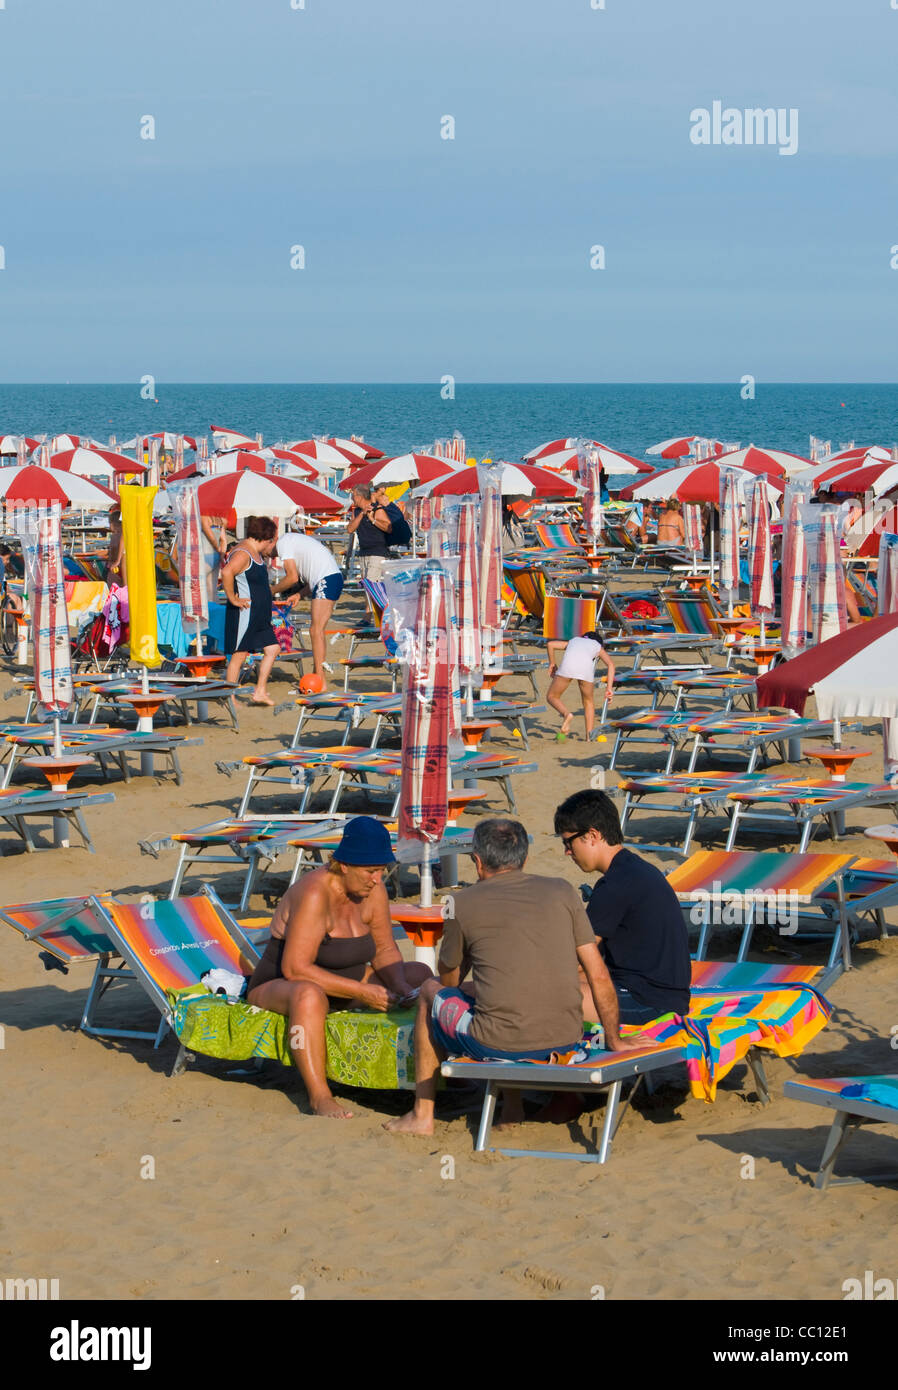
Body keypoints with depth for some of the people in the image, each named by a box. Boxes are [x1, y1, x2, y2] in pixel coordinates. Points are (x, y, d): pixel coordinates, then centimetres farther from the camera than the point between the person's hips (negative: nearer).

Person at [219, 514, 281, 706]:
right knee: (239, 655, -4)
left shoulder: (256, 553, 15)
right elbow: (226, 572, -35)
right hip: (244, 613, -10)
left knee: (272, 649, 8)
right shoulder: (242, 553, -18)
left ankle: (260, 692, 13)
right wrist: (233, 599, -29)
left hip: (259, 616, 10)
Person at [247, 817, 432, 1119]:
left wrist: (400, 985, -14)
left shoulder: (373, 890, -4)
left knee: (420, 975, 5)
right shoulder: (315, 893, -28)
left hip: (341, 986, 9)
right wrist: (361, 992, -31)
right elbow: (295, 969, -32)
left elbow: (385, 951, 7)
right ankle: (319, 1095, -41)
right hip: (279, 988, -9)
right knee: (309, 994, -43)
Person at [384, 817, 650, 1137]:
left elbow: (449, 980, 17)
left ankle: (422, 1116, 31)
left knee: (430, 992, 26)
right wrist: (614, 1040, 18)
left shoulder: (464, 903, 2)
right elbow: (599, 976, 8)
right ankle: (513, 1107, 34)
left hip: (499, 1046, -4)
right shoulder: (562, 892, 8)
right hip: (564, 1043, 4)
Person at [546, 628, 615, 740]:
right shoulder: (598, 646, 35)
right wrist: (609, 687, 13)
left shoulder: (574, 640, 41)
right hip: (586, 668, 0)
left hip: (567, 666, 0)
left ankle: (566, 714, -11)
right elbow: (610, 664, 18)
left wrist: (552, 663, 48)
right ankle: (590, 736, 19)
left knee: (552, 697, 18)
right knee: (589, 702, 24)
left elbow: (550, 644, 38)